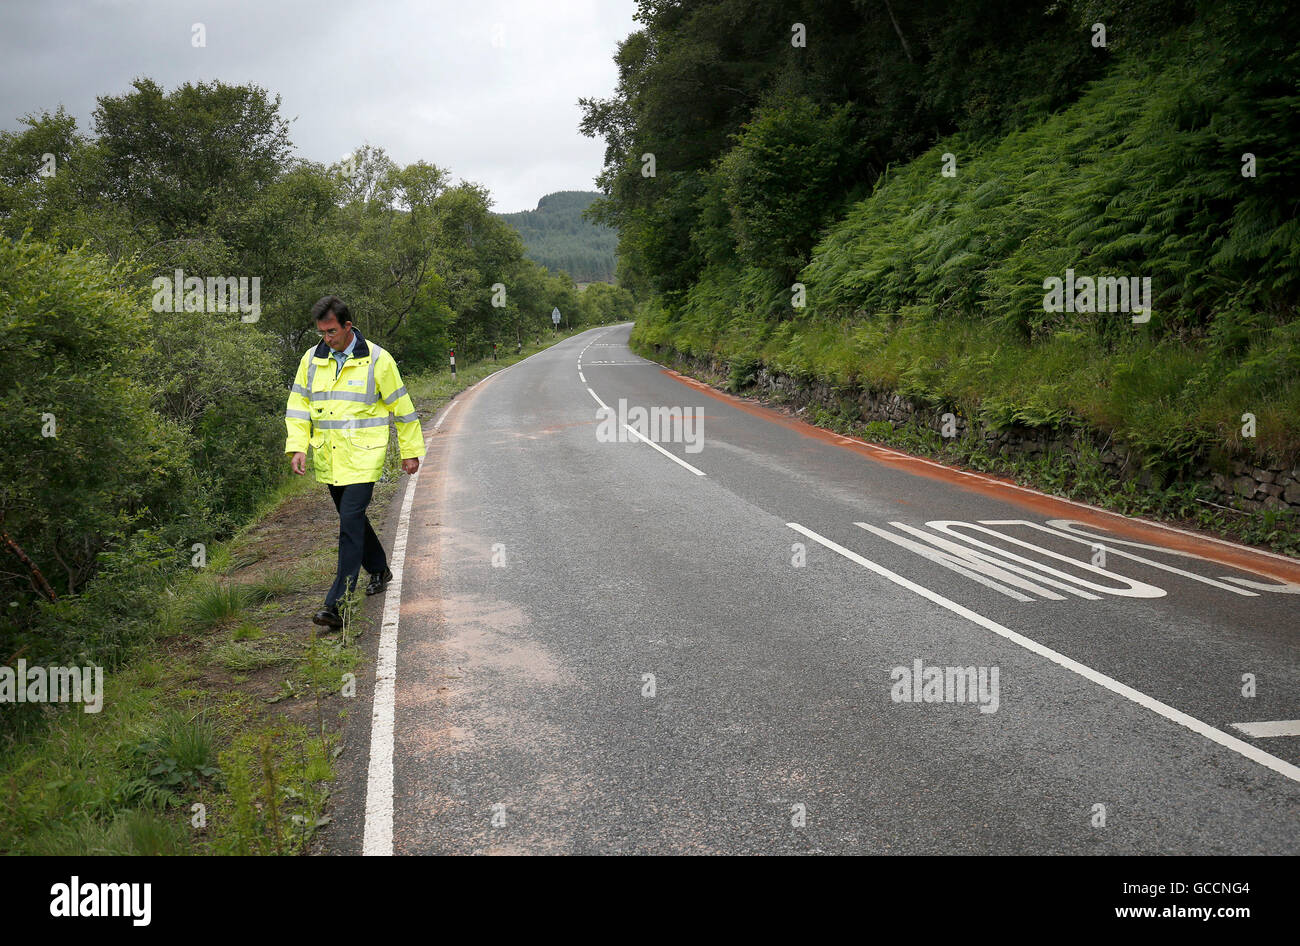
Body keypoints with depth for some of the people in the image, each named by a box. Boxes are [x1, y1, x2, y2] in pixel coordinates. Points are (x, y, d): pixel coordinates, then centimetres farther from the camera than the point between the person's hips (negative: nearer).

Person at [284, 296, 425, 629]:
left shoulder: (377, 360, -6)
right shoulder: (312, 360, 6)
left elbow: (401, 407, 1)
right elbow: (298, 406, 10)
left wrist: (410, 451, 4)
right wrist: (297, 447, -3)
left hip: (363, 457, -5)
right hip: (328, 459, 6)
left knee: (351, 521, -14)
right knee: (351, 518, 18)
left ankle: (338, 604, -16)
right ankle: (379, 570, 42)